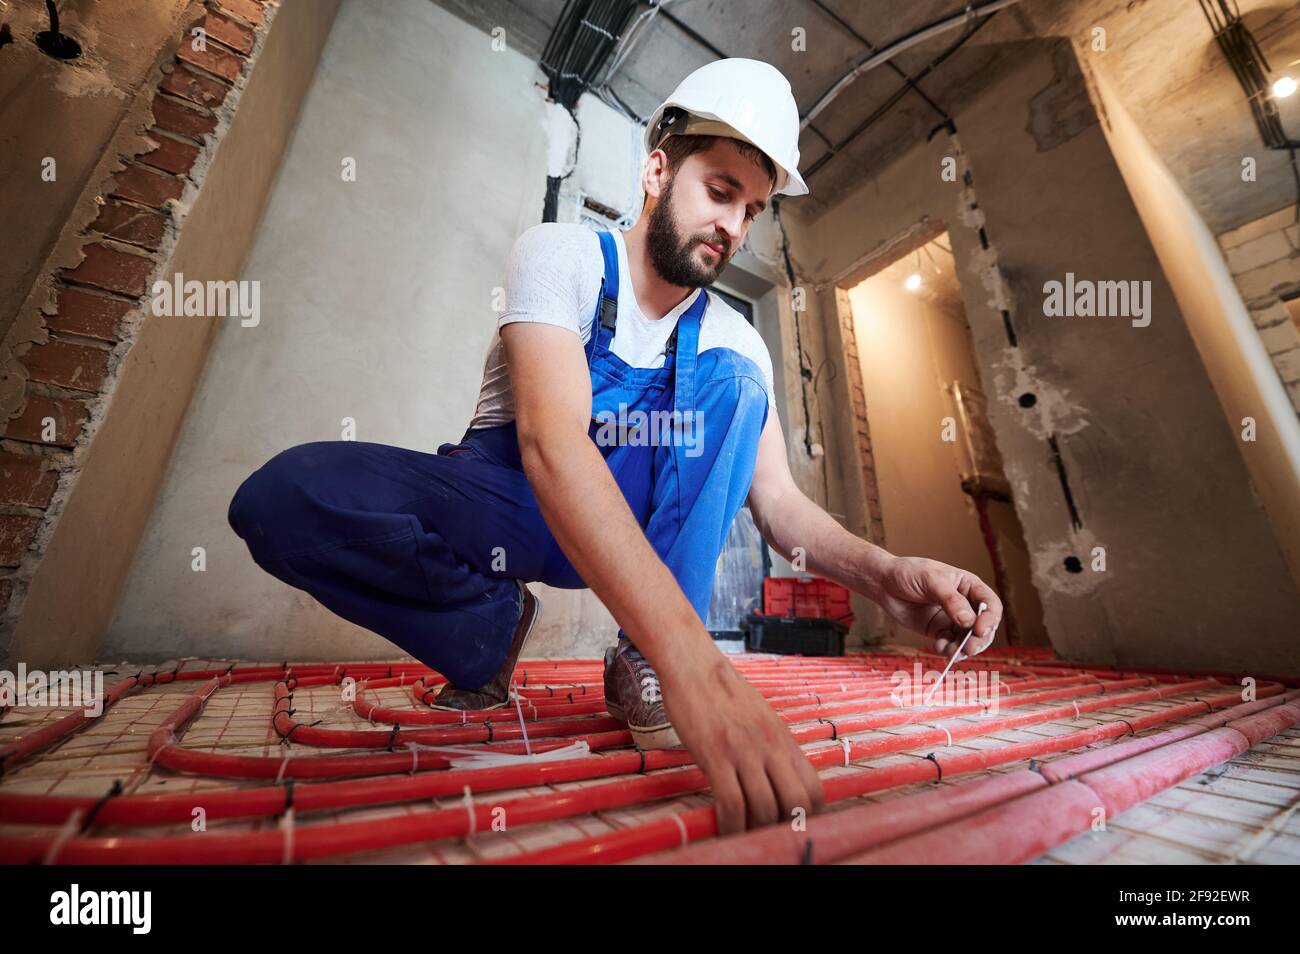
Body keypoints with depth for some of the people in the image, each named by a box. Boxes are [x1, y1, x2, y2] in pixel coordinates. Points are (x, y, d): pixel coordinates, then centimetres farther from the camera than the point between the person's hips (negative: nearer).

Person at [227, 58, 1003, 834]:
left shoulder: (734, 343, -1)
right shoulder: (560, 254, -14)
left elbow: (779, 501, -5)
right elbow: (550, 439, -33)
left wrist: (882, 573, -27)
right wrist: (694, 658, -43)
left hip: (630, 520, 3)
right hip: (509, 502, -2)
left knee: (730, 382, -18)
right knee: (285, 496, -25)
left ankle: (641, 664, -19)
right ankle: (499, 627, -2)